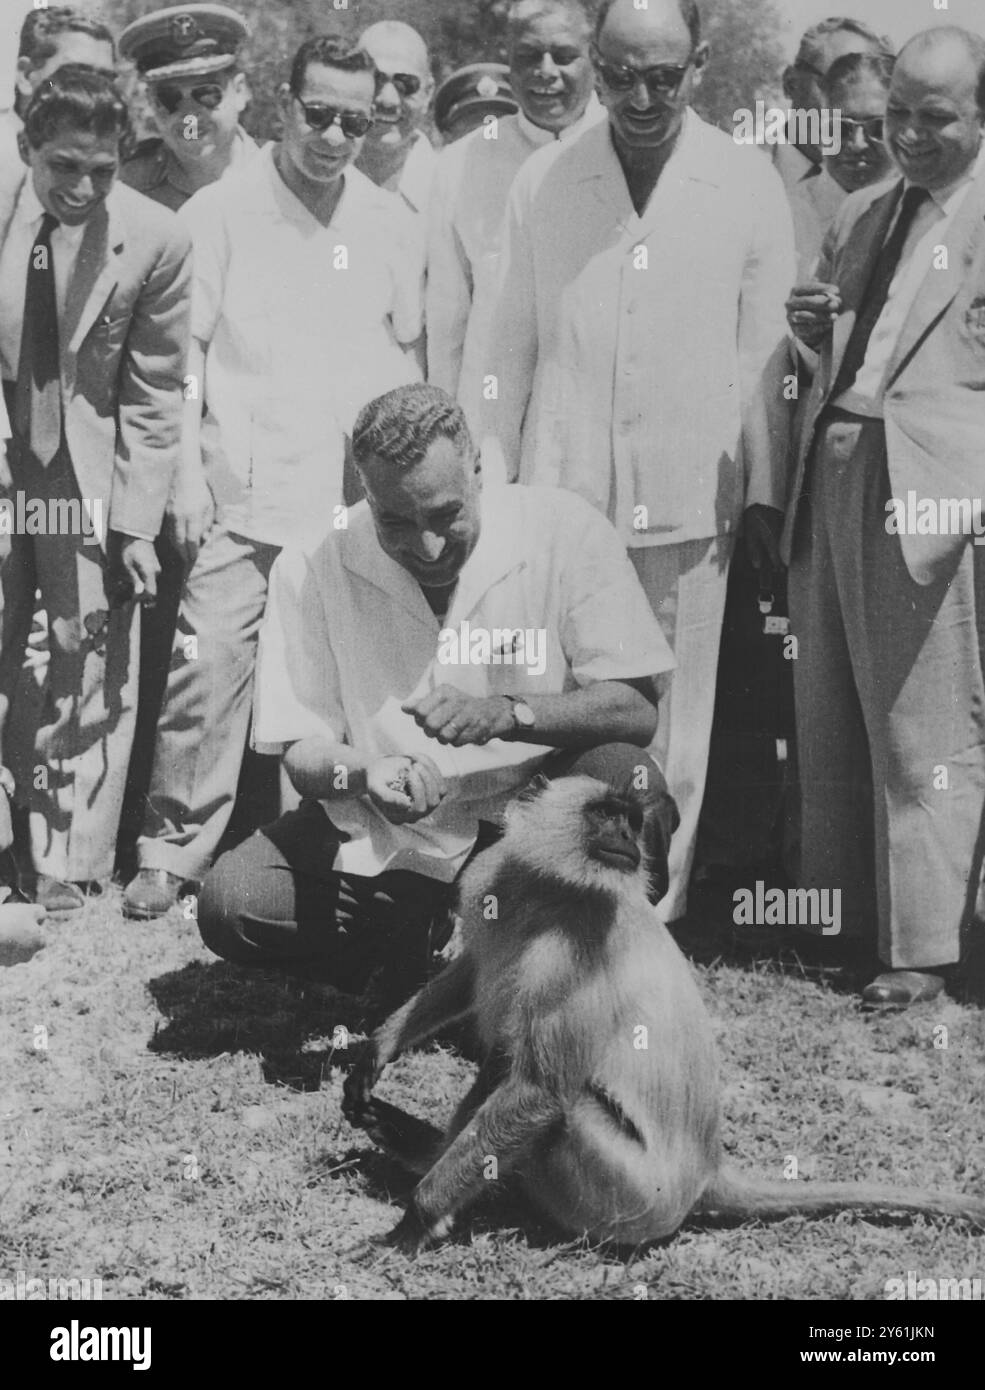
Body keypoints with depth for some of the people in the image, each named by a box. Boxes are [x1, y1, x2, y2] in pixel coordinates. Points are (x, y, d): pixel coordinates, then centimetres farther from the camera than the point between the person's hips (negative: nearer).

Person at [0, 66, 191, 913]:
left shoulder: (156, 241, -10)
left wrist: (137, 522, -7)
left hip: (95, 486, -1)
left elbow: (154, 397, -4)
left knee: (91, 687, 3)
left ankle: (68, 879, 15)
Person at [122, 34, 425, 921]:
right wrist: (186, 474, -7)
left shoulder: (388, 222, 9)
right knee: (210, 667, -7)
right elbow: (183, 352, 0)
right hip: (244, 496, -2)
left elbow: (408, 352, 16)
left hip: (356, 501, 3)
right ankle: (175, 847, 5)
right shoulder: (219, 213, 0)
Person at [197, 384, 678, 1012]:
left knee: (627, 782, -32)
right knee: (230, 907, -21)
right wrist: (365, 774, -29)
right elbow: (301, 747, -5)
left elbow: (637, 711, -16)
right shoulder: (312, 569, -9)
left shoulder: (564, 530, -13)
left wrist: (511, 714, -32)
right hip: (382, 840, 1)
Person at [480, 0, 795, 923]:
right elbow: (511, 348, 7)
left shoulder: (748, 187, 0)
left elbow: (763, 355, 5)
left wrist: (765, 491, 5)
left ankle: (656, 906, 19)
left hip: (688, 500, 0)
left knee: (671, 720, 6)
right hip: (560, 493, 1)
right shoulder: (542, 182, 3)